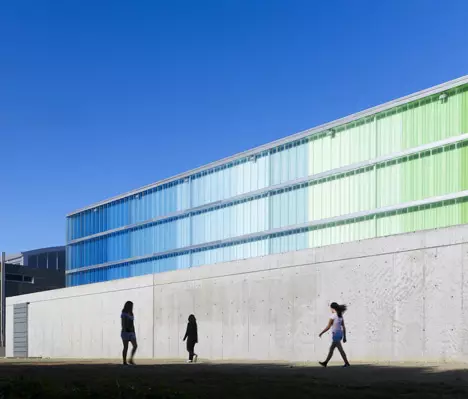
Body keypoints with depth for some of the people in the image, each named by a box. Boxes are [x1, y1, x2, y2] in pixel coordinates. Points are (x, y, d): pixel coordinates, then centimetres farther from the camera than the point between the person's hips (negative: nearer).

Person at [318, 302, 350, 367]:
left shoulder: (333, 316, -12)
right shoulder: (340, 316, 10)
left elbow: (328, 327, -12)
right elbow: (344, 327, 10)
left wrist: (321, 333, -2)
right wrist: (344, 337, 14)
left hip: (335, 334, -8)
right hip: (340, 333, 8)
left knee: (341, 350, -4)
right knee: (331, 349, 15)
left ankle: (347, 363, -4)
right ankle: (325, 362, 22)